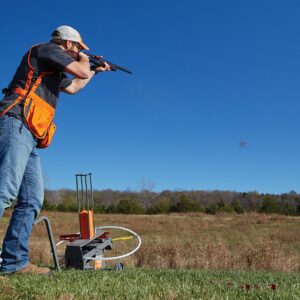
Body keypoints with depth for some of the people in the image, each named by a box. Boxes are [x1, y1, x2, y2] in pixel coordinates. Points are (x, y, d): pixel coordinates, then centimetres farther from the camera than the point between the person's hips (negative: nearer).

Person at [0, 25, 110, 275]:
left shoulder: (54, 70, 32)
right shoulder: (47, 49, 5)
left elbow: (73, 86, 47)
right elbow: (82, 71, -4)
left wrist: (97, 70, 55)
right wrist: (84, 58, 19)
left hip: (28, 139, 10)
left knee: (32, 200, 1)